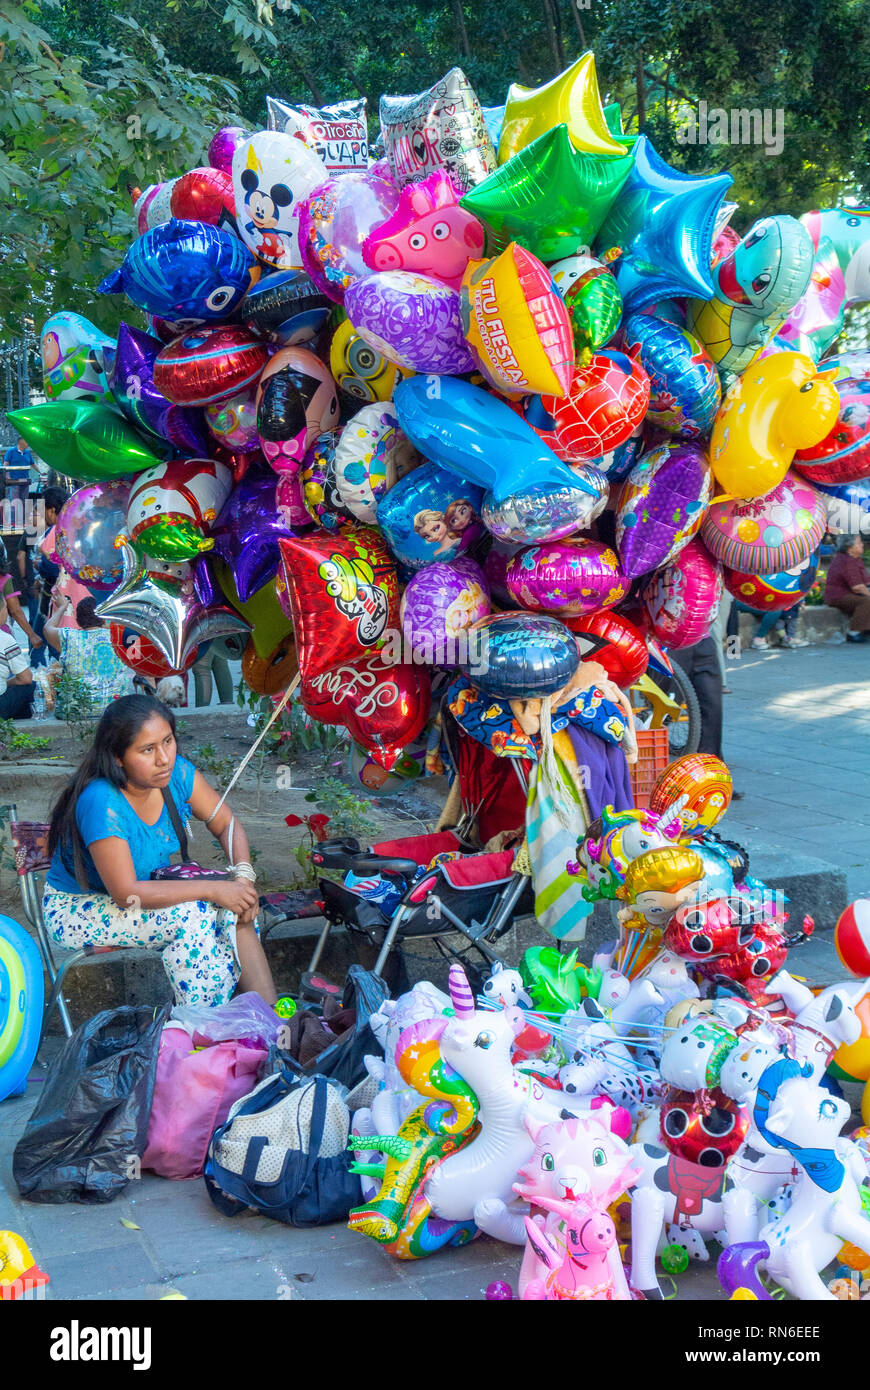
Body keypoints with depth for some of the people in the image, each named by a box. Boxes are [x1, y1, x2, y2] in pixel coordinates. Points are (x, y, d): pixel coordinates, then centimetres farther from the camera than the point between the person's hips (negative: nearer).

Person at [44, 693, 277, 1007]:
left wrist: (244, 877, -21)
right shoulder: (101, 803, -33)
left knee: (234, 909, -18)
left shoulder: (176, 772, -14)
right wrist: (213, 889, -31)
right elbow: (126, 894, -32)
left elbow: (227, 825, -1)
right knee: (194, 914, -28)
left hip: (149, 889, 6)